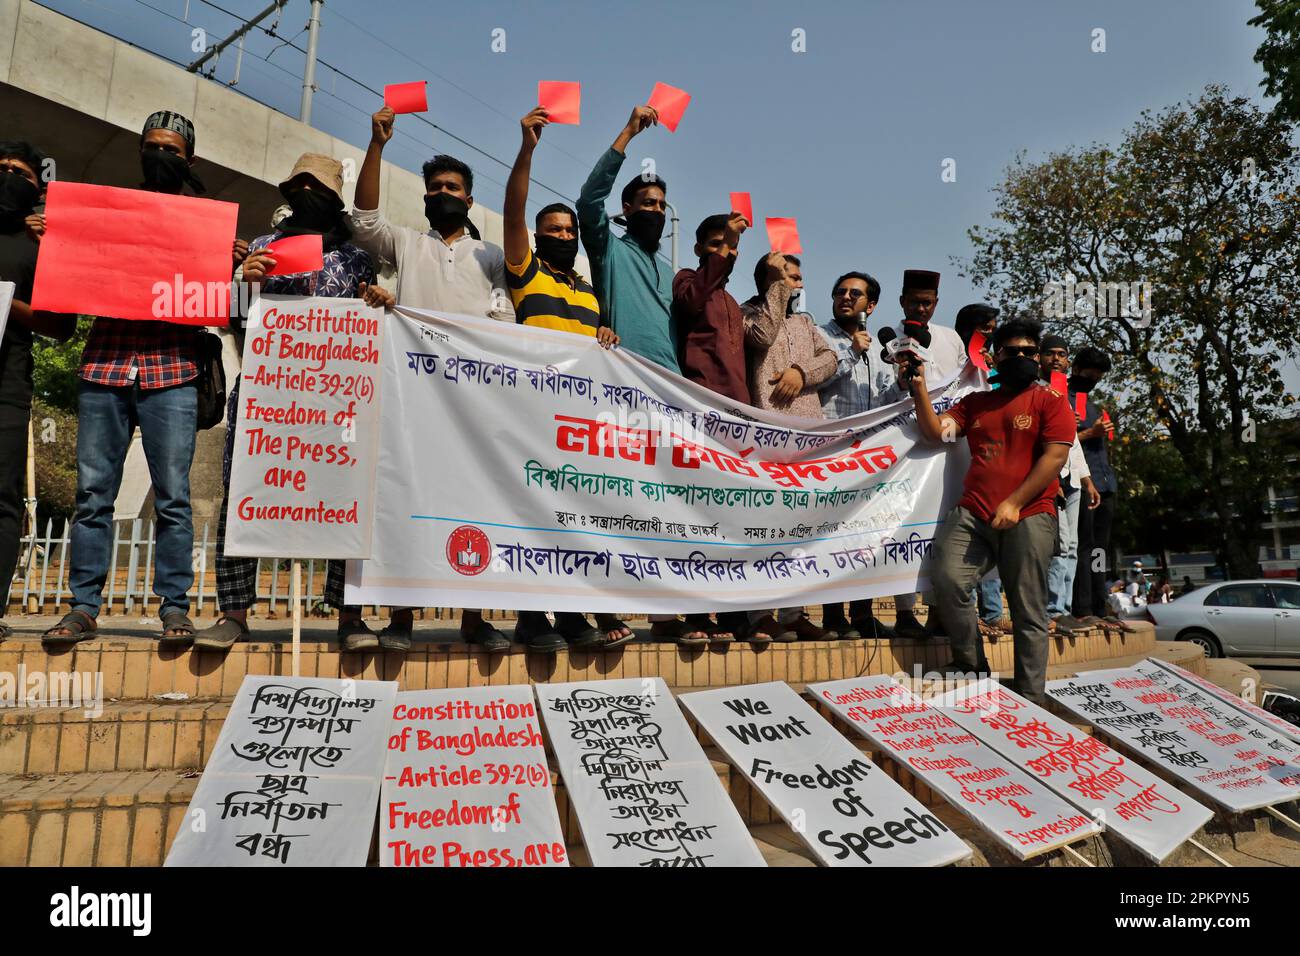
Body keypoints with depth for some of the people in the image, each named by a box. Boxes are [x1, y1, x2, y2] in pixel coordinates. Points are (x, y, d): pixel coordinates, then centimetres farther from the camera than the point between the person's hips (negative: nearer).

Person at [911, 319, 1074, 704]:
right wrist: (919, 389, -3)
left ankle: (1030, 697, 8)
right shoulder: (975, 403, 20)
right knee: (947, 580, -14)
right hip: (972, 515, 3)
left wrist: (1014, 503, -12)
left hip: (1028, 517, -3)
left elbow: (1055, 456, -4)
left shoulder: (1050, 401, 6)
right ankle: (972, 666, 5)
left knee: (1028, 611, -1)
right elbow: (935, 431, 10)